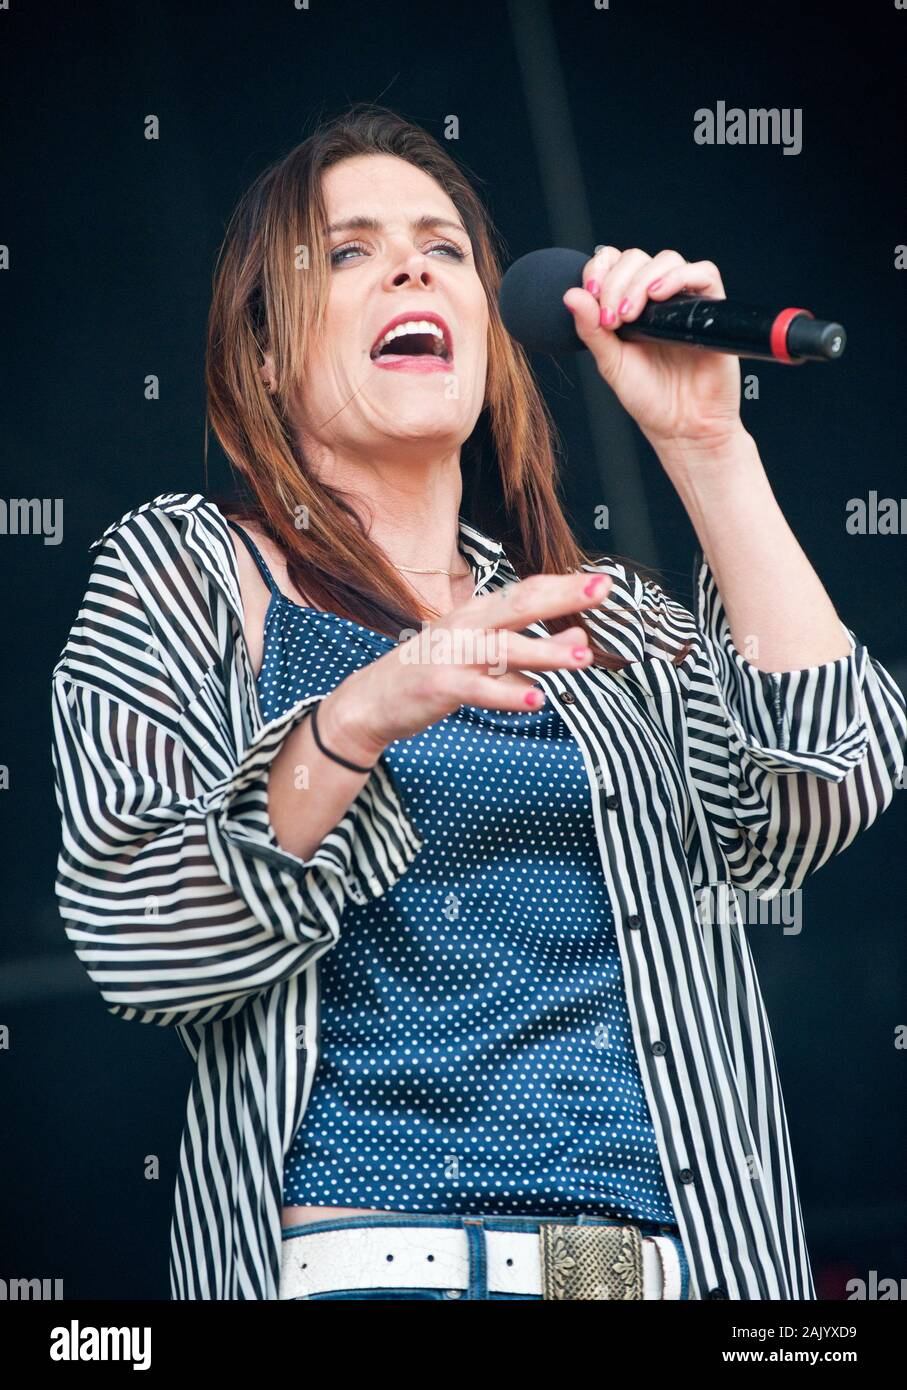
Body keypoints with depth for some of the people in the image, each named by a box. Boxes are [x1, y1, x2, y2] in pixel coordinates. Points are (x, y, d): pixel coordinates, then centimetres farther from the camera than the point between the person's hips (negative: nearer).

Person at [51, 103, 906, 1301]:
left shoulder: (607, 619, 17)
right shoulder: (183, 572, 6)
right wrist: (356, 719, -21)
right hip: (357, 1257, -3)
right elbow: (135, 947, -6)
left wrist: (705, 444, -2)